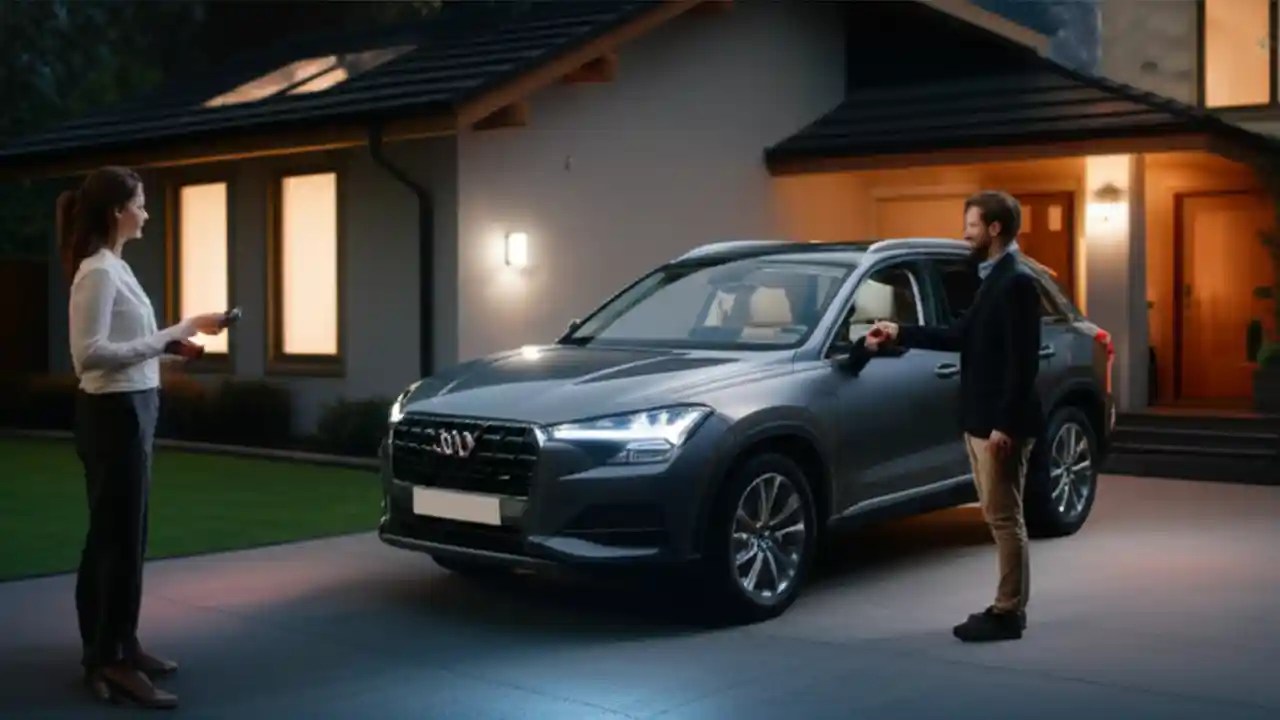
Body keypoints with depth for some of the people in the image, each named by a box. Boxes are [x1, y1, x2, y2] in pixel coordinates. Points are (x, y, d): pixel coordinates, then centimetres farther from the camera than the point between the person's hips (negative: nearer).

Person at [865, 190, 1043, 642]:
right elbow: (960, 336, 19)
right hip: (980, 421, 10)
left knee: (1005, 518, -3)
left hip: (1001, 423, -10)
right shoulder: (993, 279, 15)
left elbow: (1023, 361, -20)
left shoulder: (1016, 283, -16)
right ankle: (1007, 606, 22)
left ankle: (1008, 614, 4)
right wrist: (899, 334, 19)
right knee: (997, 517, 14)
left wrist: (1005, 424, -22)